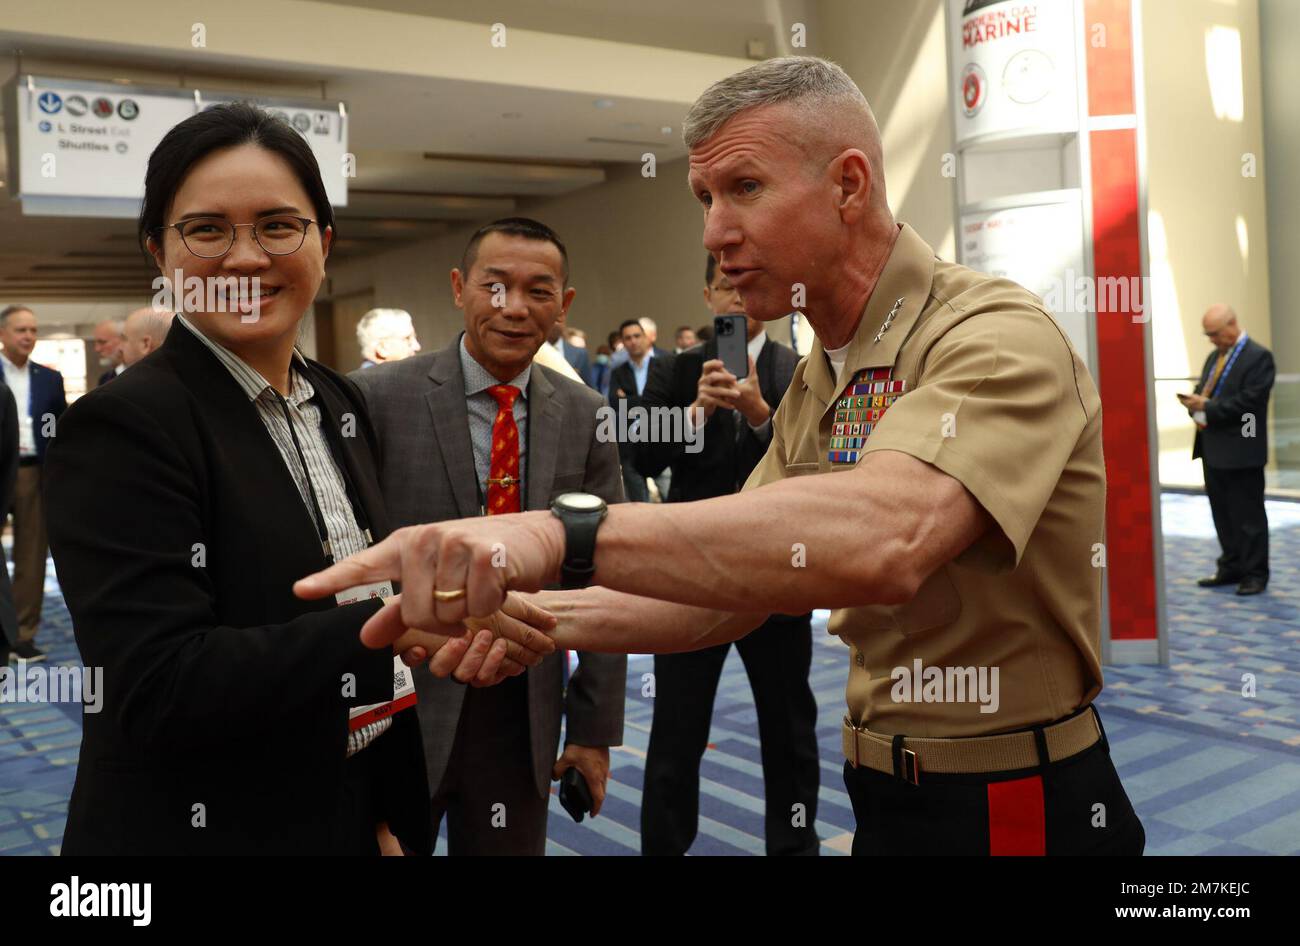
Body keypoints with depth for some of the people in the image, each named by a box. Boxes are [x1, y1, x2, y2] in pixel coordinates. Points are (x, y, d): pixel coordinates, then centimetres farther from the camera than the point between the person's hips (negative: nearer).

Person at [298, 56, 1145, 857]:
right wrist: (549, 614, -12)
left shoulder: (995, 337, -20)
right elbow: (731, 587, 4)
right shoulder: (819, 384, 6)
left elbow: (881, 539, -38)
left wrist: (562, 536, -45)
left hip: (1015, 809, -7)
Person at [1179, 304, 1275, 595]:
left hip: (1240, 451, -8)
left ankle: (1255, 574, 10)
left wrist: (1207, 407, -20)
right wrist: (1195, 403, -5)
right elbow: (1204, 392, 18)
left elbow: (1249, 402, -19)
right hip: (1213, 449, 8)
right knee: (1221, 512, 13)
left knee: (1248, 515, 1)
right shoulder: (1214, 356, 15)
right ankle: (1231, 568, 24)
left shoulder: (1258, 357, -10)